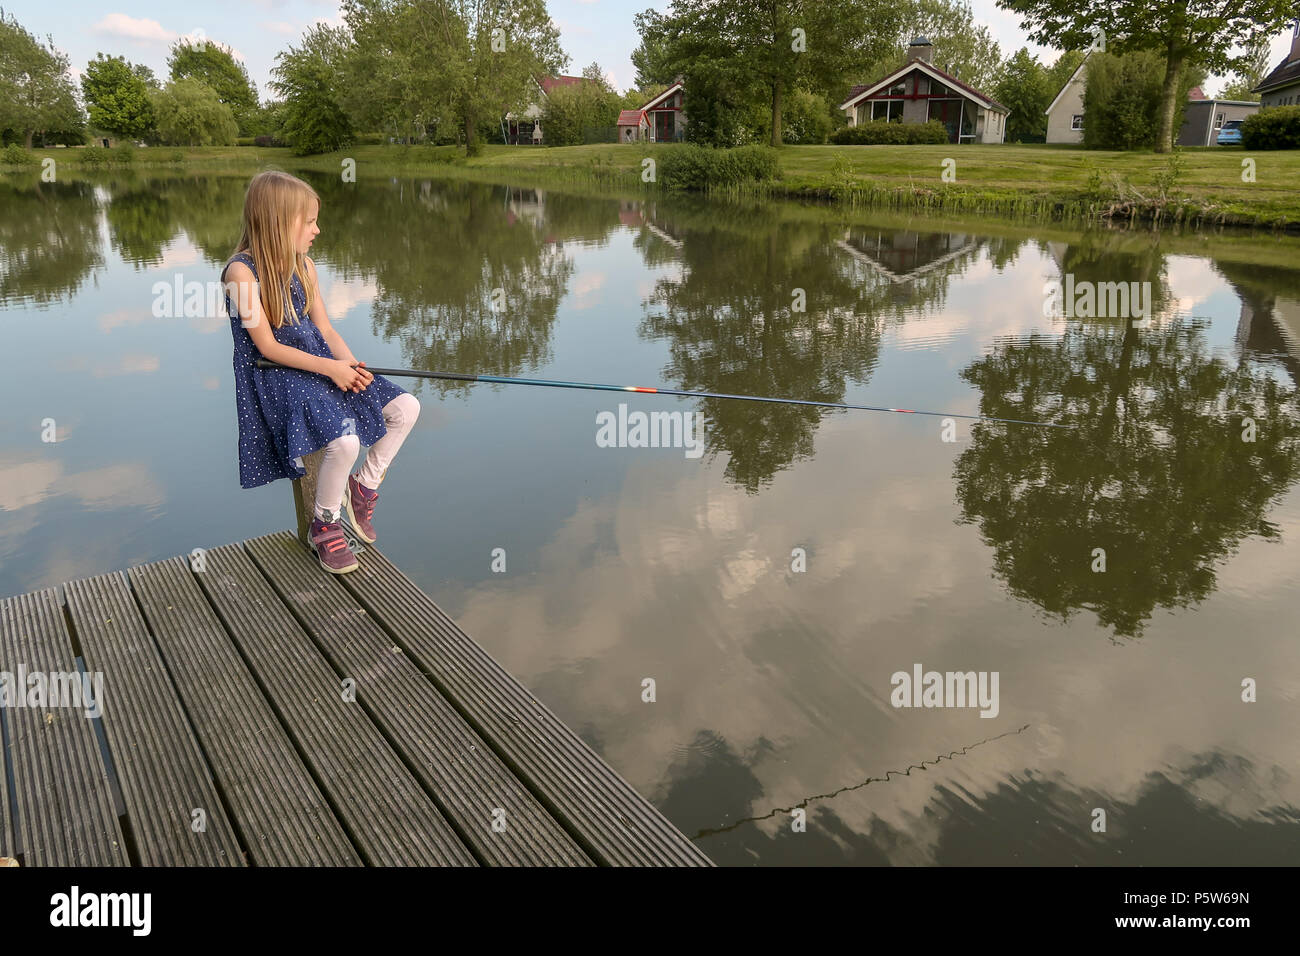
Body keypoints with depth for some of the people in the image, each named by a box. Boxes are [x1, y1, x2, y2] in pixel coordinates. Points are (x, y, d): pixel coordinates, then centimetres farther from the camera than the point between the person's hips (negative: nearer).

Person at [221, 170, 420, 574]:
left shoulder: (303, 265, 8)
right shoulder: (242, 272, -14)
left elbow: (326, 331, 8)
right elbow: (268, 347, -16)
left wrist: (351, 365, -12)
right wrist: (329, 368, -24)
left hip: (321, 364, 8)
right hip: (273, 377, -7)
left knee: (406, 408, -5)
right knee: (344, 441, -30)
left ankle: (364, 485, 13)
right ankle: (325, 524, -4)